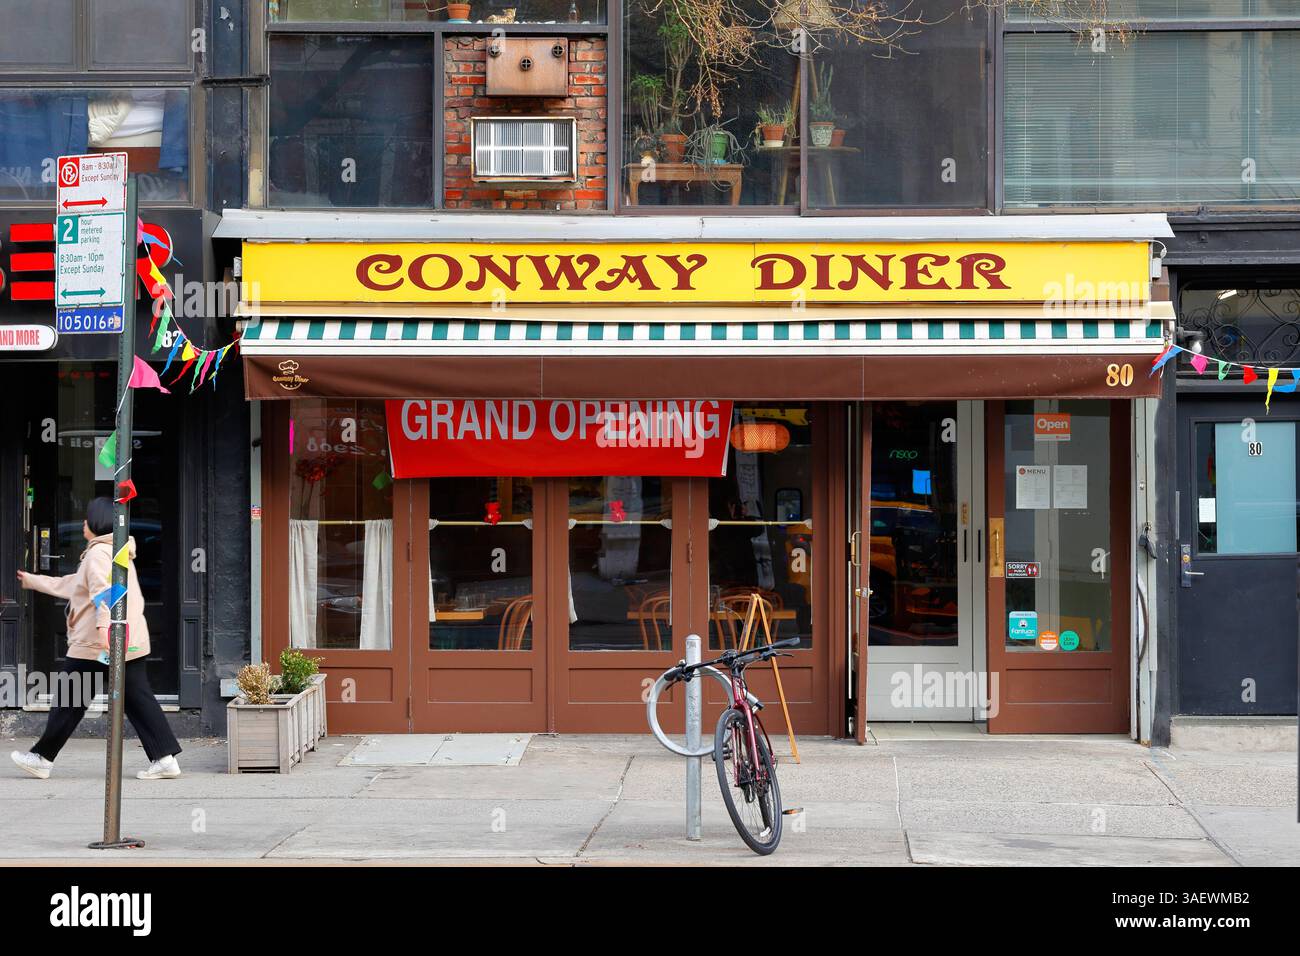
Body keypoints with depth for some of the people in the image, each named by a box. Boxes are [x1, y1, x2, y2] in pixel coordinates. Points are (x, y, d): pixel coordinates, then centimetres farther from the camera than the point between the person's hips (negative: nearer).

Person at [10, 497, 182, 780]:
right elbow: (72, 585, 33)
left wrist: (103, 625, -41)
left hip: (95, 645, -9)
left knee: (69, 701, 4)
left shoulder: (98, 553, -9)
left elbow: (102, 590, -27)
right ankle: (164, 758, -5)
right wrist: (33, 581, 41)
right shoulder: (119, 552, 22)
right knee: (137, 699, 4)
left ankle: (42, 757, 14)